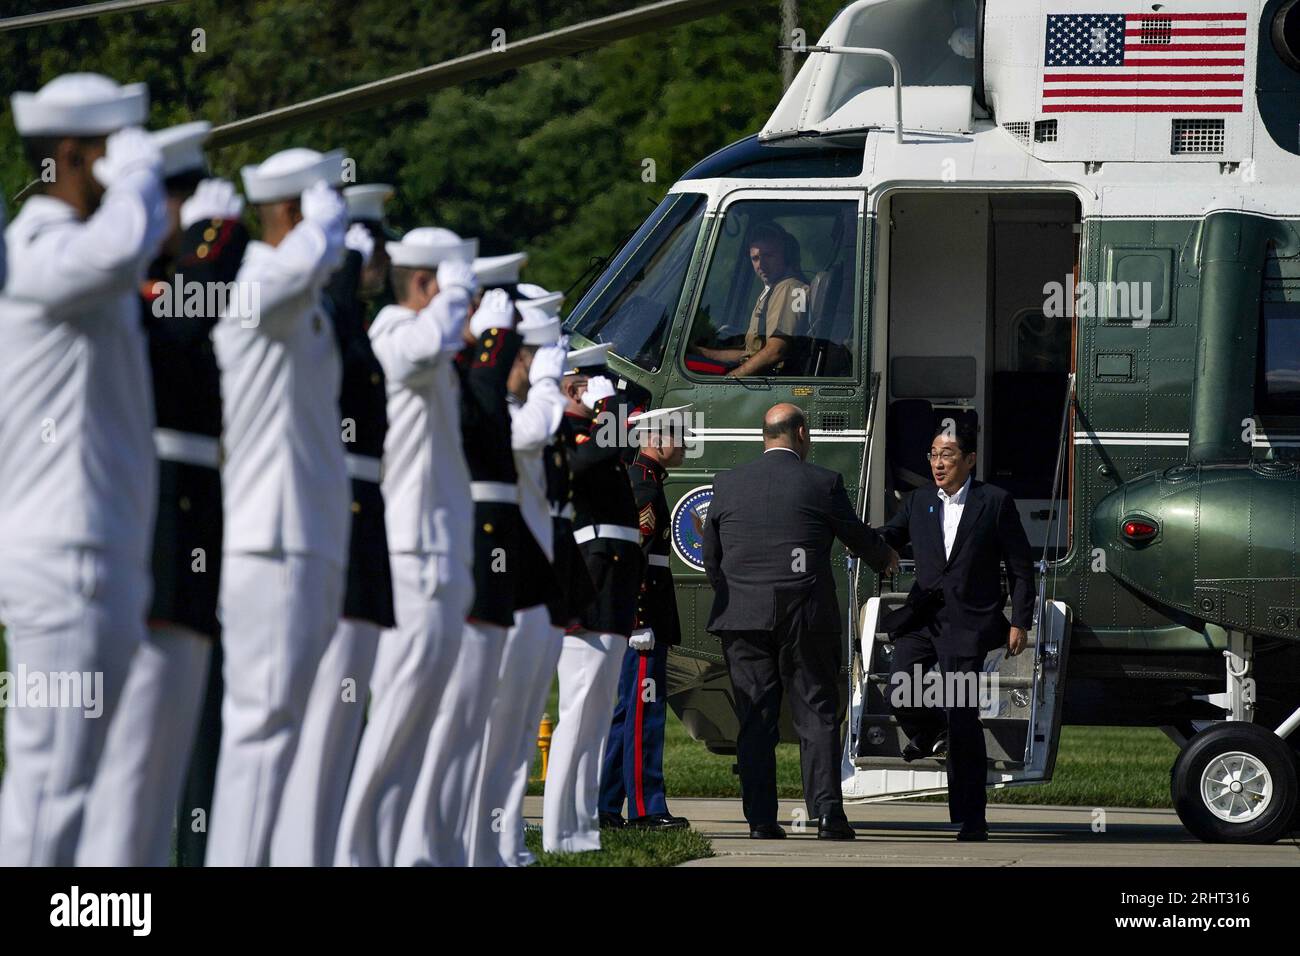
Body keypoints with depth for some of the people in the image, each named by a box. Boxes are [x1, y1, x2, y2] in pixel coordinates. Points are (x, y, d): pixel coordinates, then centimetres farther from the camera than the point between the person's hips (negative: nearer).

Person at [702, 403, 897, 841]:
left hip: (743, 619, 2)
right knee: (817, 715, 4)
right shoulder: (823, 483, -4)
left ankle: (760, 818, 2)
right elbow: (858, 537, 10)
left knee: (755, 722, 5)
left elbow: (711, 558, 10)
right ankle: (827, 812, -4)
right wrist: (885, 558, 32)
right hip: (806, 619, -2)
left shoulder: (727, 484, 4)